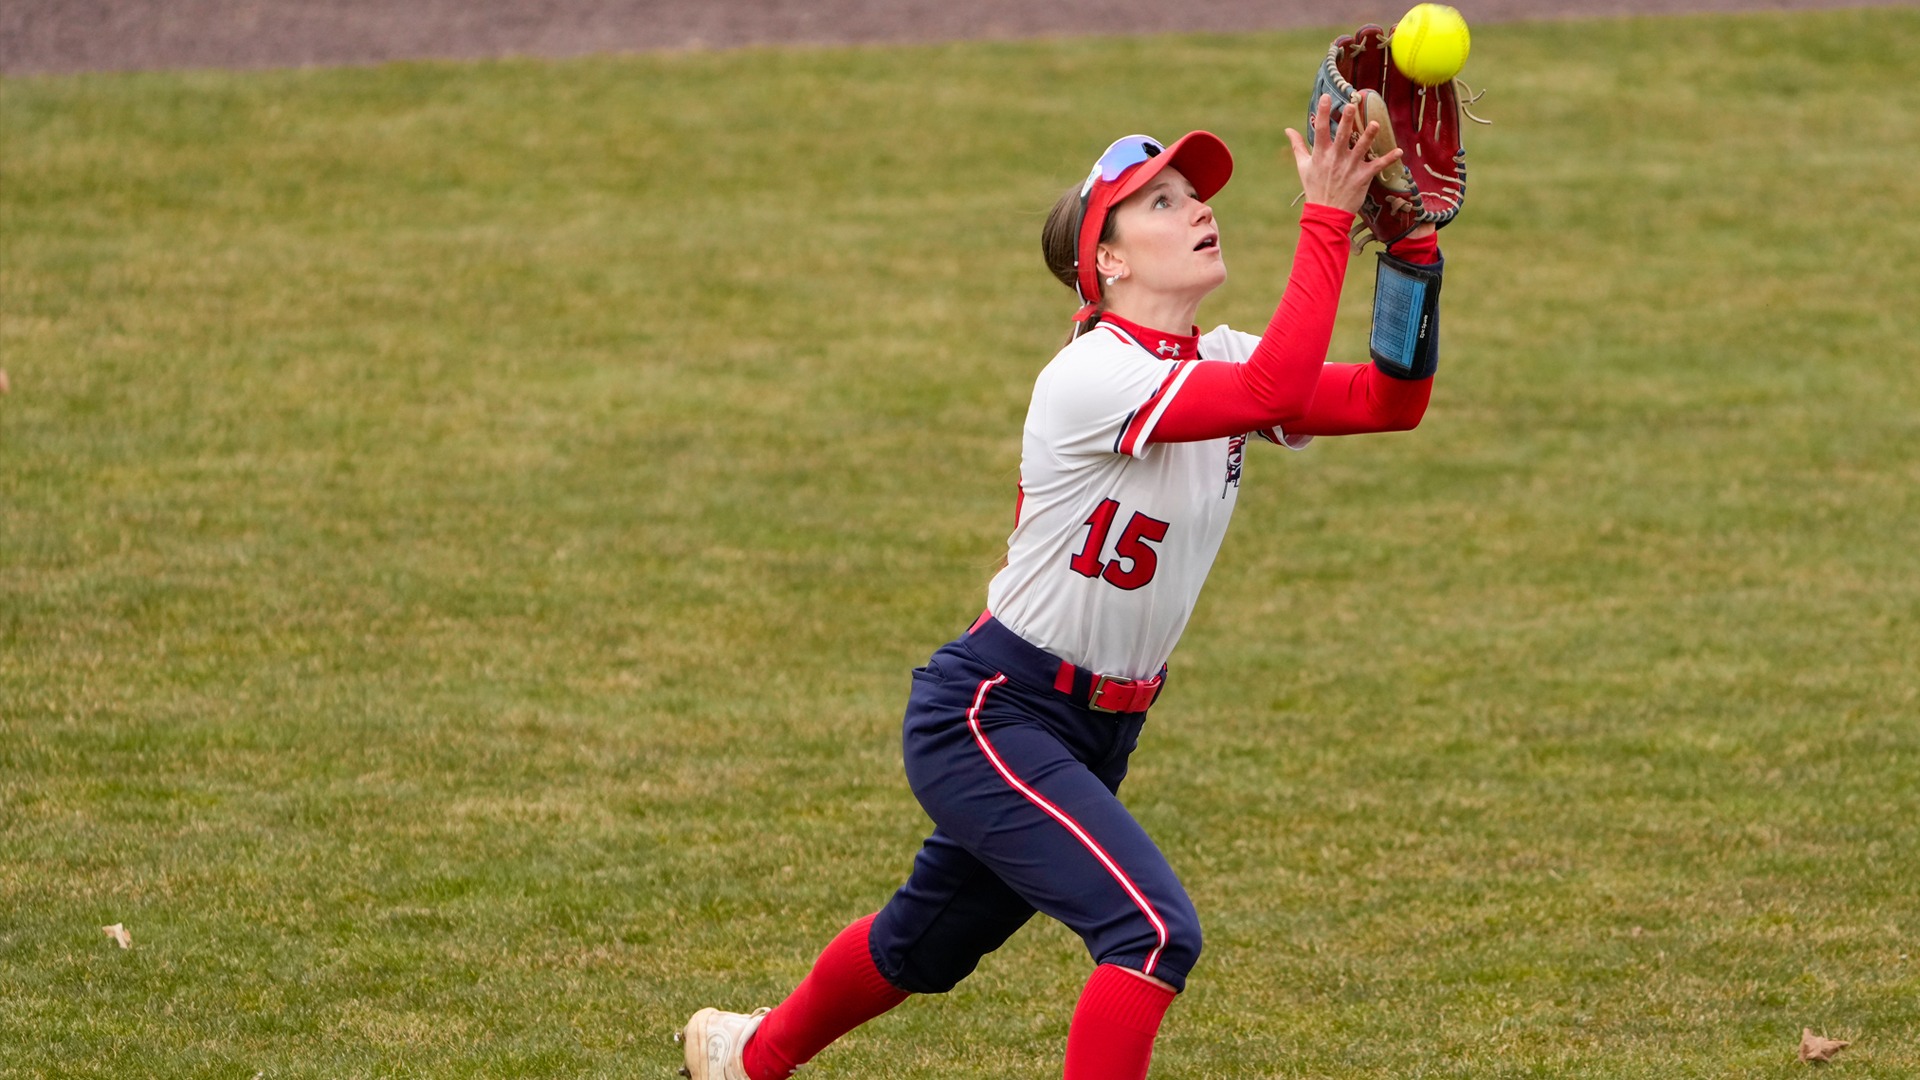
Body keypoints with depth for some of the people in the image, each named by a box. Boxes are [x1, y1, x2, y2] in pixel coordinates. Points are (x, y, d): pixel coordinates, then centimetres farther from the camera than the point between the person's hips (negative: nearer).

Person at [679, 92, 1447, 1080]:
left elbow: (1392, 400, -8)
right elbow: (1277, 395, -37)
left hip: (1094, 735, 9)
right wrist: (1327, 220, -37)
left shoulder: (1220, 362, 1)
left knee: (928, 942, 26)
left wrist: (1410, 243, -20)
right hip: (987, 715, -9)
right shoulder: (1089, 377, -24)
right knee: (1152, 929, -24)